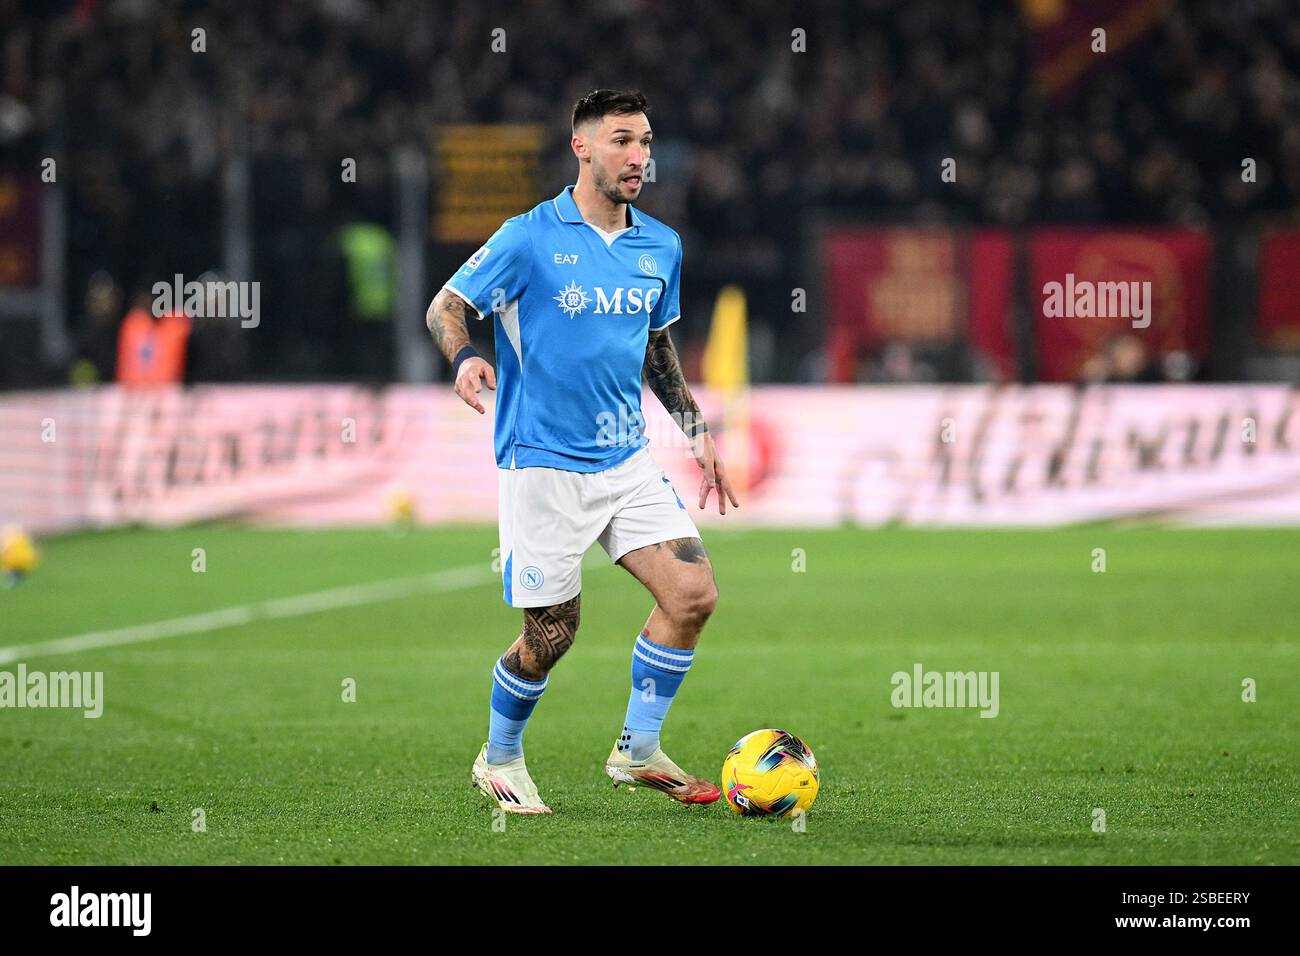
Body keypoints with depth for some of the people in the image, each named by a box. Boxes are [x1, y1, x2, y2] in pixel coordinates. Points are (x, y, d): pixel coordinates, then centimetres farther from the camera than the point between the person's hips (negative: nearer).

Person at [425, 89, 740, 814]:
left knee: (694, 594, -9)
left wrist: (697, 430, 20)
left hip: (628, 460, 5)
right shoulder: (530, 239, -8)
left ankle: (639, 750, 7)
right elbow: (446, 306, -4)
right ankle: (500, 759, 23)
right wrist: (465, 358, -25)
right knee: (552, 634, -3)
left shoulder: (661, 247, 9)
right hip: (544, 465, -5)